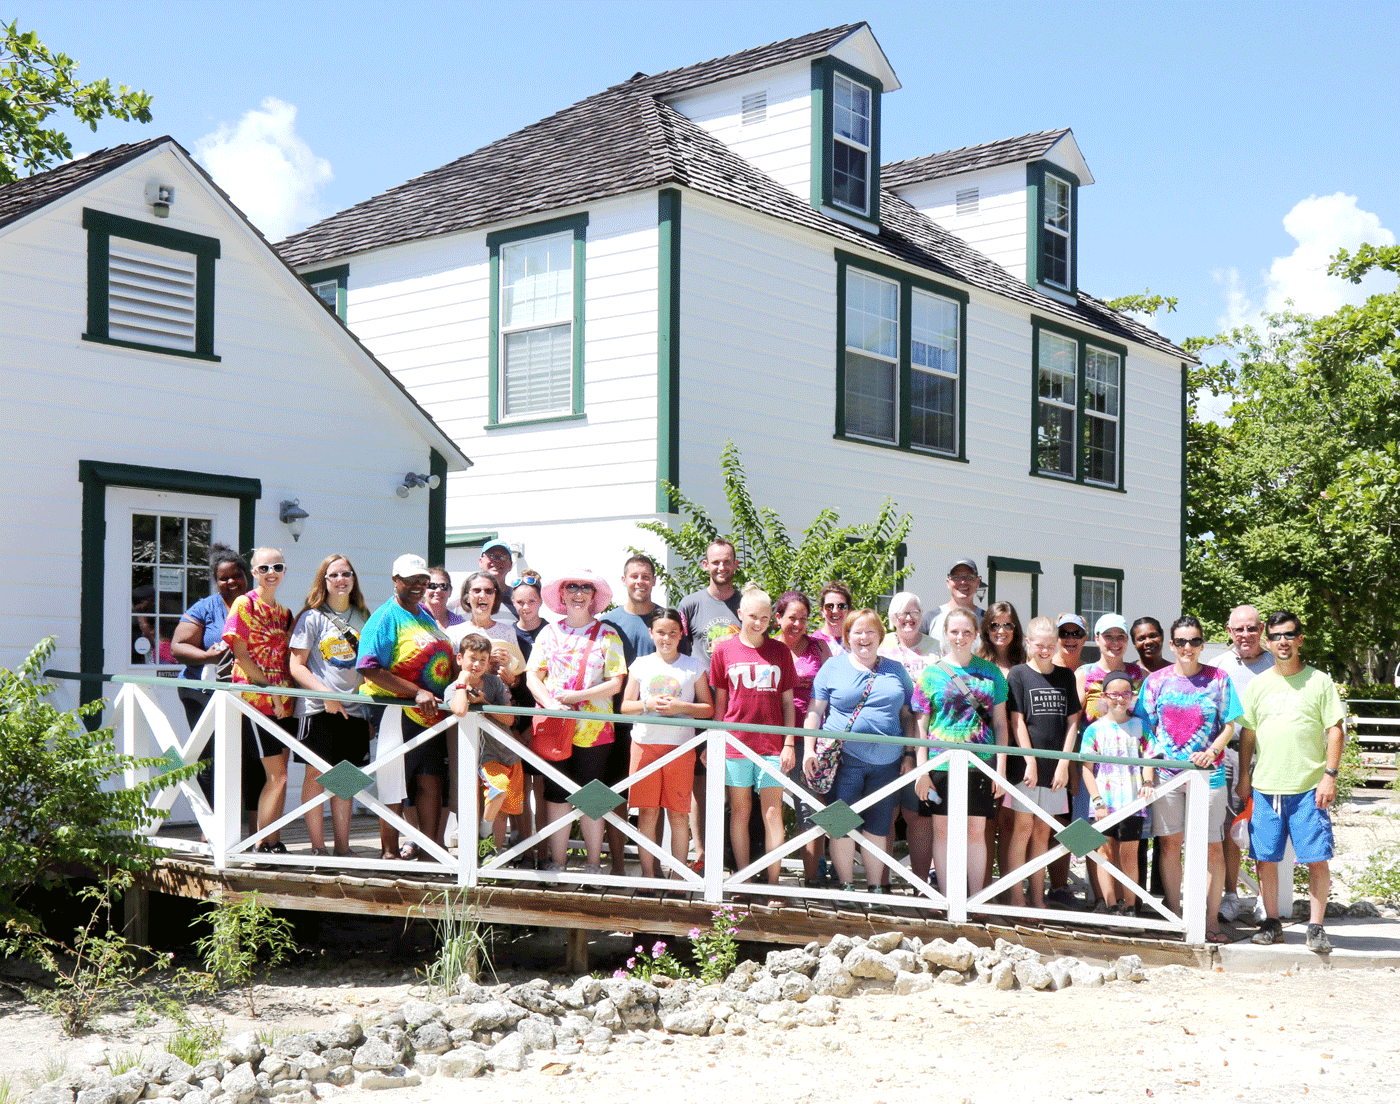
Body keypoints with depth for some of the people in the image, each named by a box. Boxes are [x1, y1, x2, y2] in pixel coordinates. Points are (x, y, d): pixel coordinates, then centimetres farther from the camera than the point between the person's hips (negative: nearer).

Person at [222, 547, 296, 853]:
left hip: (283, 701, 7)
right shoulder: (244, 604, -4)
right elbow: (241, 654, -9)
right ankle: (267, 843, -1)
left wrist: (287, 691, 3)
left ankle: (271, 841, 11)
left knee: (276, 776, 6)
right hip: (255, 698, -7)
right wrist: (270, 688, -15)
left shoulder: (284, 612, 17)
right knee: (278, 778, -9)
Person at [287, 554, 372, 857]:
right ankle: (318, 848, 2)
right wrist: (326, 694, -16)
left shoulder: (363, 617, 13)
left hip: (354, 708, 4)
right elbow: (296, 665, -4)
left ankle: (342, 848, 12)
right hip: (317, 708, -4)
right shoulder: (312, 617, 1)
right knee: (317, 774, -4)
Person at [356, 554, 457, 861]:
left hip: (433, 714, 7)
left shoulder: (426, 614, 17)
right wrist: (417, 692, -21)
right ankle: (389, 851, 11)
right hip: (399, 714, -7)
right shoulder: (385, 618, -9)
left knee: (431, 781, 7)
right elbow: (370, 669, -19)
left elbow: (445, 658, 27)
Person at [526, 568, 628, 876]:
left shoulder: (607, 635, 2)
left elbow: (615, 683, -4)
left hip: (593, 728, -2)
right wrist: (550, 703, -14)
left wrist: (576, 696, -14)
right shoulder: (549, 633, 9)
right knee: (556, 794, 4)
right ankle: (557, 862, 13)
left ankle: (593, 865, 13)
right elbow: (532, 676, 4)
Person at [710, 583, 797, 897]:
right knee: (740, 810, 7)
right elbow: (719, 701, 9)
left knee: (773, 813, -2)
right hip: (735, 741, 0)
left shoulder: (780, 650, 6)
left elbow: (788, 701, 8)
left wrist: (789, 743, 1)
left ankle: (773, 885, 2)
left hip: (772, 743, 0)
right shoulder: (724, 650, 4)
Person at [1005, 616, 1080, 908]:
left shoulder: (1066, 676, 11)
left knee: (1043, 831, 8)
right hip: (1025, 765, -4)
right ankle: (1016, 899, -1)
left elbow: (1072, 722, 9)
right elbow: (1017, 722, -5)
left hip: (1055, 767, 4)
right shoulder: (1018, 674, 0)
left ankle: (1038, 900, 12)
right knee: (1023, 828, -5)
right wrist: (1030, 763, -11)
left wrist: (1064, 764, -1)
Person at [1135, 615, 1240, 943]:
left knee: (1213, 848, -1)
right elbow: (1145, 727, 9)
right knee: (1170, 844, 5)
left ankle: (1212, 920, 8)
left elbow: (1229, 726, 4)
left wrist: (1211, 751, -14)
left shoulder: (1218, 679, 4)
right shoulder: (1156, 680, 6)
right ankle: (1173, 917, 15)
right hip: (1166, 771, 1)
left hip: (1207, 772, -1)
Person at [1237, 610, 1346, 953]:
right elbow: (1247, 734, 15)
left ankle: (1316, 927, 6)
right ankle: (1272, 923, 18)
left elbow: (1336, 730, 1)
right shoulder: (1258, 684, 10)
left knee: (1318, 859, -5)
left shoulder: (1319, 681, 2)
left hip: (1309, 788, -3)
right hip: (1266, 787, 3)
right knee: (1265, 859, 5)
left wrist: (1330, 774, -7)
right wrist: (1244, 777, 10)